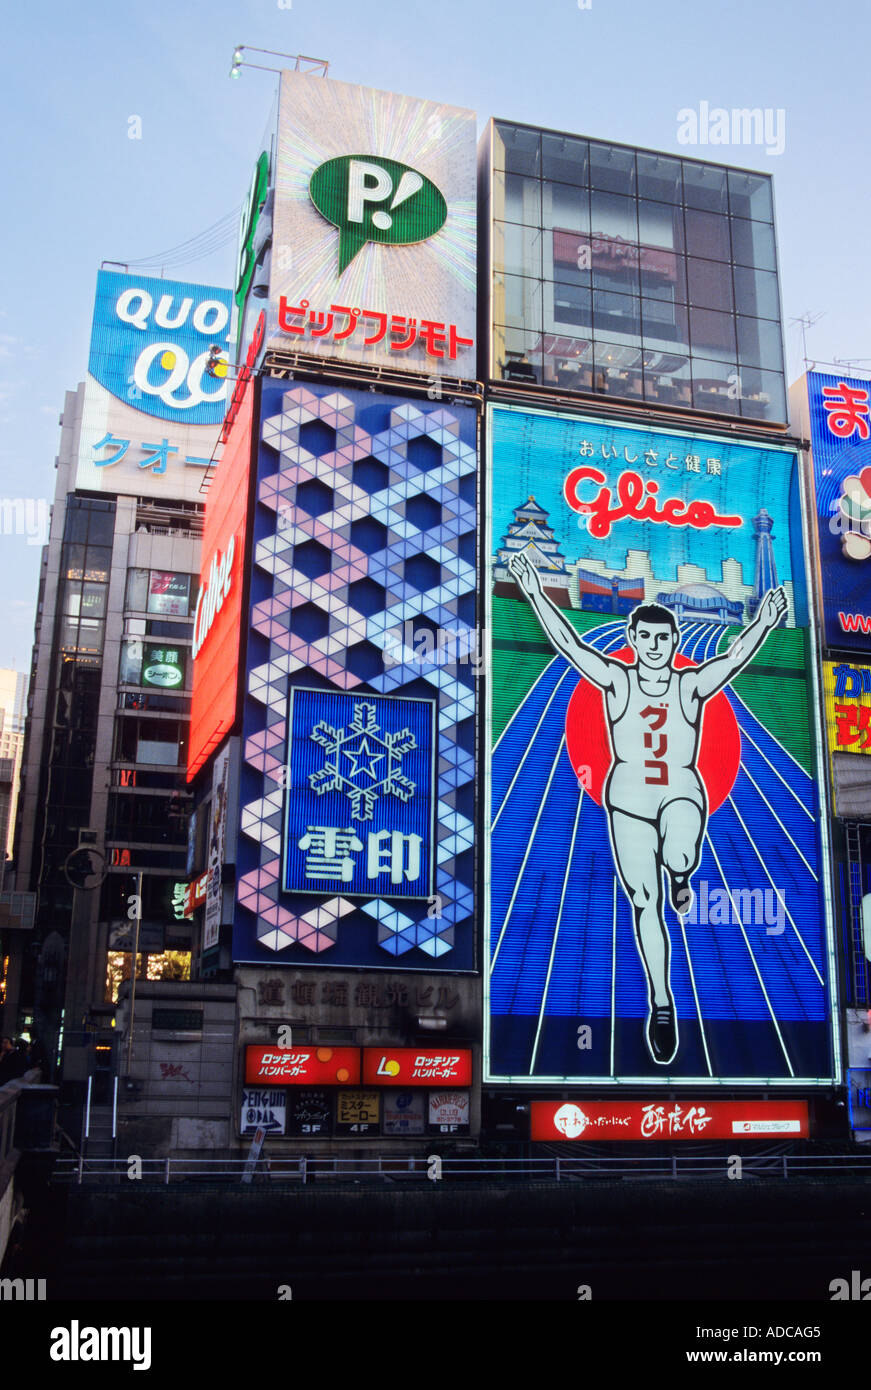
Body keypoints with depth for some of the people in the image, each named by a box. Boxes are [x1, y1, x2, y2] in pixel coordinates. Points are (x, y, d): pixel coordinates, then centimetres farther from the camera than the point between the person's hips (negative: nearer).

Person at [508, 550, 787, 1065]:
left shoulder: (693, 685, 0)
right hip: (628, 797, 1)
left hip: (682, 793, -1)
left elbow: (736, 656, -13)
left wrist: (765, 623, -28)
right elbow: (568, 642, -7)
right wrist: (536, 594, -14)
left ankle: (680, 877, 4)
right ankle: (661, 1004, 18)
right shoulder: (616, 680, 0)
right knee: (645, 904, 4)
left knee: (679, 859, -36)